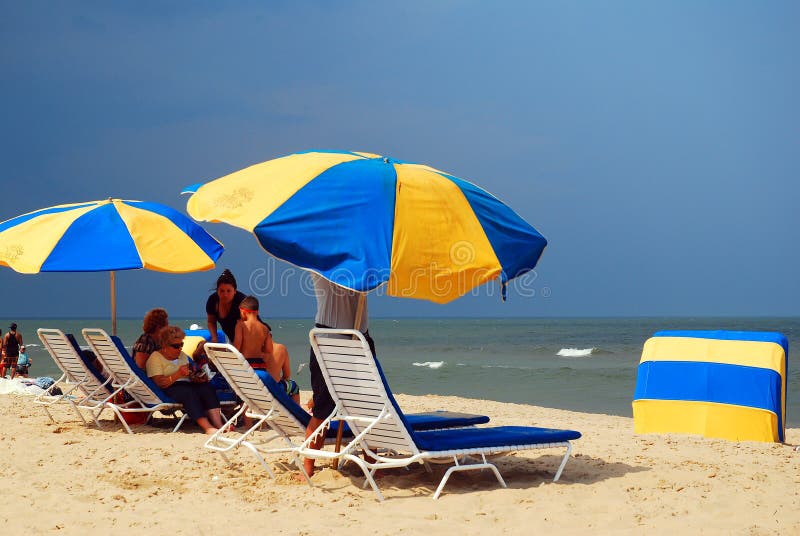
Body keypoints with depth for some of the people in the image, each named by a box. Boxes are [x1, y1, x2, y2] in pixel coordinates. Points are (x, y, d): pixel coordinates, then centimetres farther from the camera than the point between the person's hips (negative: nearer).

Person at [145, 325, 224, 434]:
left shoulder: (182, 355, 25)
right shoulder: (155, 358, 2)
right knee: (189, 393, -37)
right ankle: (207, 427, -48)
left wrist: (198, 378, -1)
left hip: (187, 385, 6)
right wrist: (178, 374, -22)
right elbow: (160, 383, -10)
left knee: (207, 388, -26)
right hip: (169, 389, -6)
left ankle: (218, 425, -40)